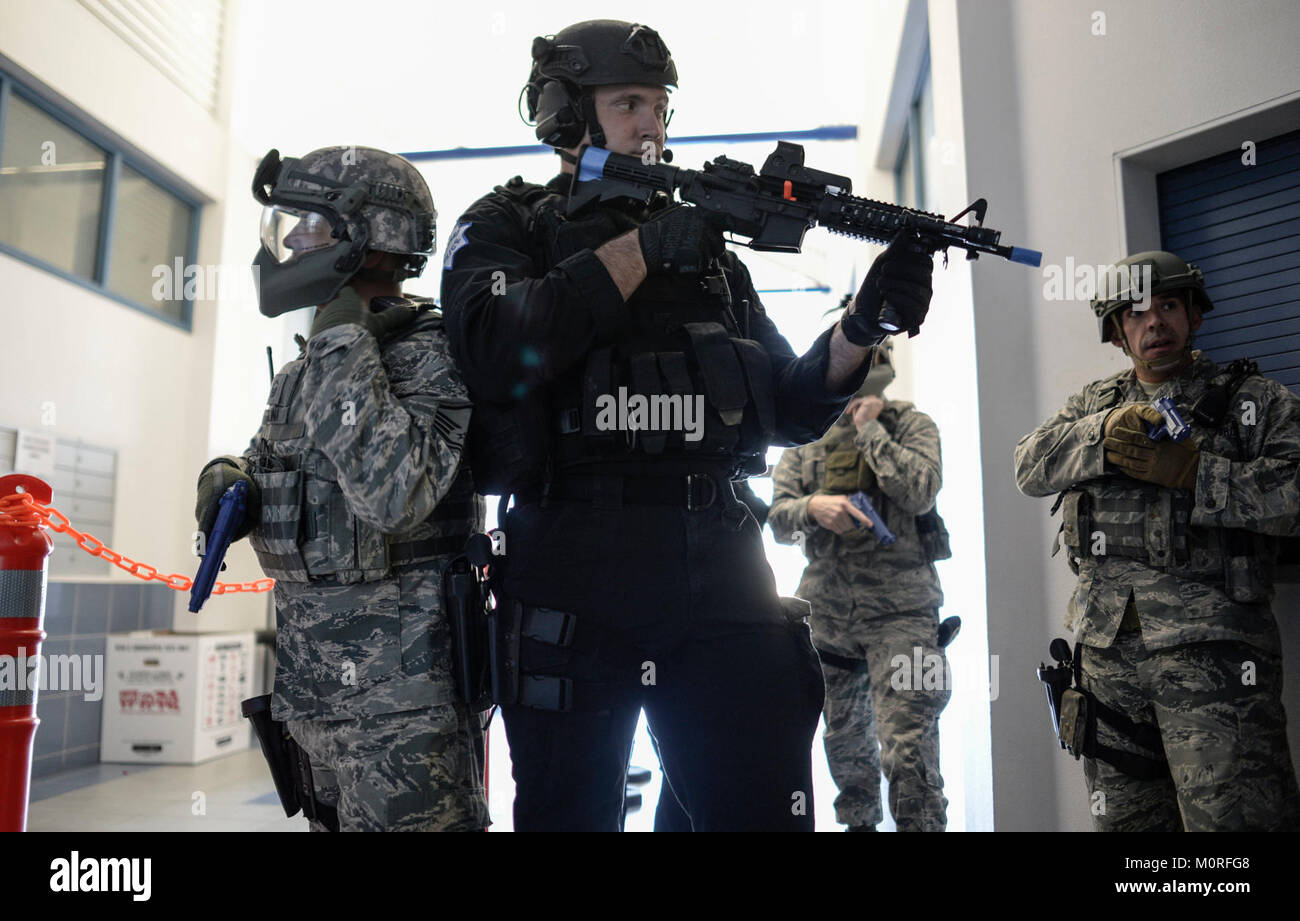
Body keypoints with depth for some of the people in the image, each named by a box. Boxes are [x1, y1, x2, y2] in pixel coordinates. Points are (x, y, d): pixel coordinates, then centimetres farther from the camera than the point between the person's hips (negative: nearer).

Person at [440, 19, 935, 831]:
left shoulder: (706, 244, 18)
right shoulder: (503, 229, 8)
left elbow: (791, 410, 15)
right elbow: (496, 352, -15)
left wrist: (865, 325, -4)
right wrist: (643, 245, -13)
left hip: (719, 572, 3)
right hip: (571, 576, -2)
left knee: (768, 805, 3)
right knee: (570, 812, 11)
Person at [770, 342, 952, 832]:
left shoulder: (911, 424, 2)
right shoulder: (808, 433, 9)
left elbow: (919, 493, -17)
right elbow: (778, 517, 1)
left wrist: (870, 428, -10)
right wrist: (812, 507, -21)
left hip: (900, 611, -4)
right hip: (826, 611, 4)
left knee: (908, 750, -15)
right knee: (843, 737, 20)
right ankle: (859, 820, 43)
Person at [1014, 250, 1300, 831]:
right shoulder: (1094, 404, 19)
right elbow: (1031, 468, 3)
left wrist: (1191, 471, -16)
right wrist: (1103, 434, -13)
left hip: (1210, 651, -4)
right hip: (1106, 647, 4)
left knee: (1232, 816, -9)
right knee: (1121, 817, 13)